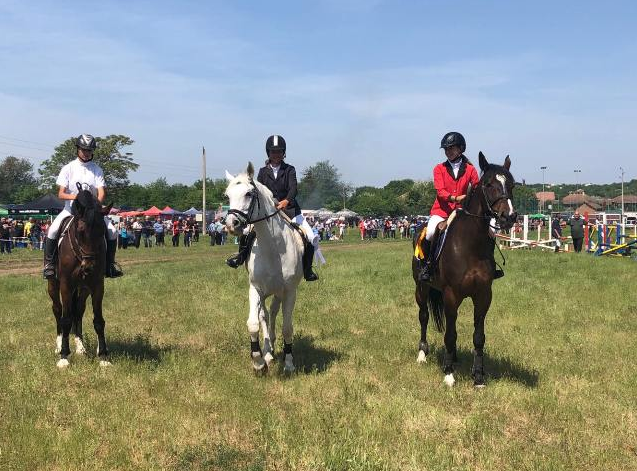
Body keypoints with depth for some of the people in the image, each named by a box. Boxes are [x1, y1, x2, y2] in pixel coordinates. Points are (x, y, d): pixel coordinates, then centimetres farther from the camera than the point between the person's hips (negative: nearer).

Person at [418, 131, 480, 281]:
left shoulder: (470, 169, 7)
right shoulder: (439, 169, 5)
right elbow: (440, 191, -8)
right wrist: (455, 198, -26)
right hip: (441, 210, -1)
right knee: (431, 232, -29)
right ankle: (426, 264, -9)